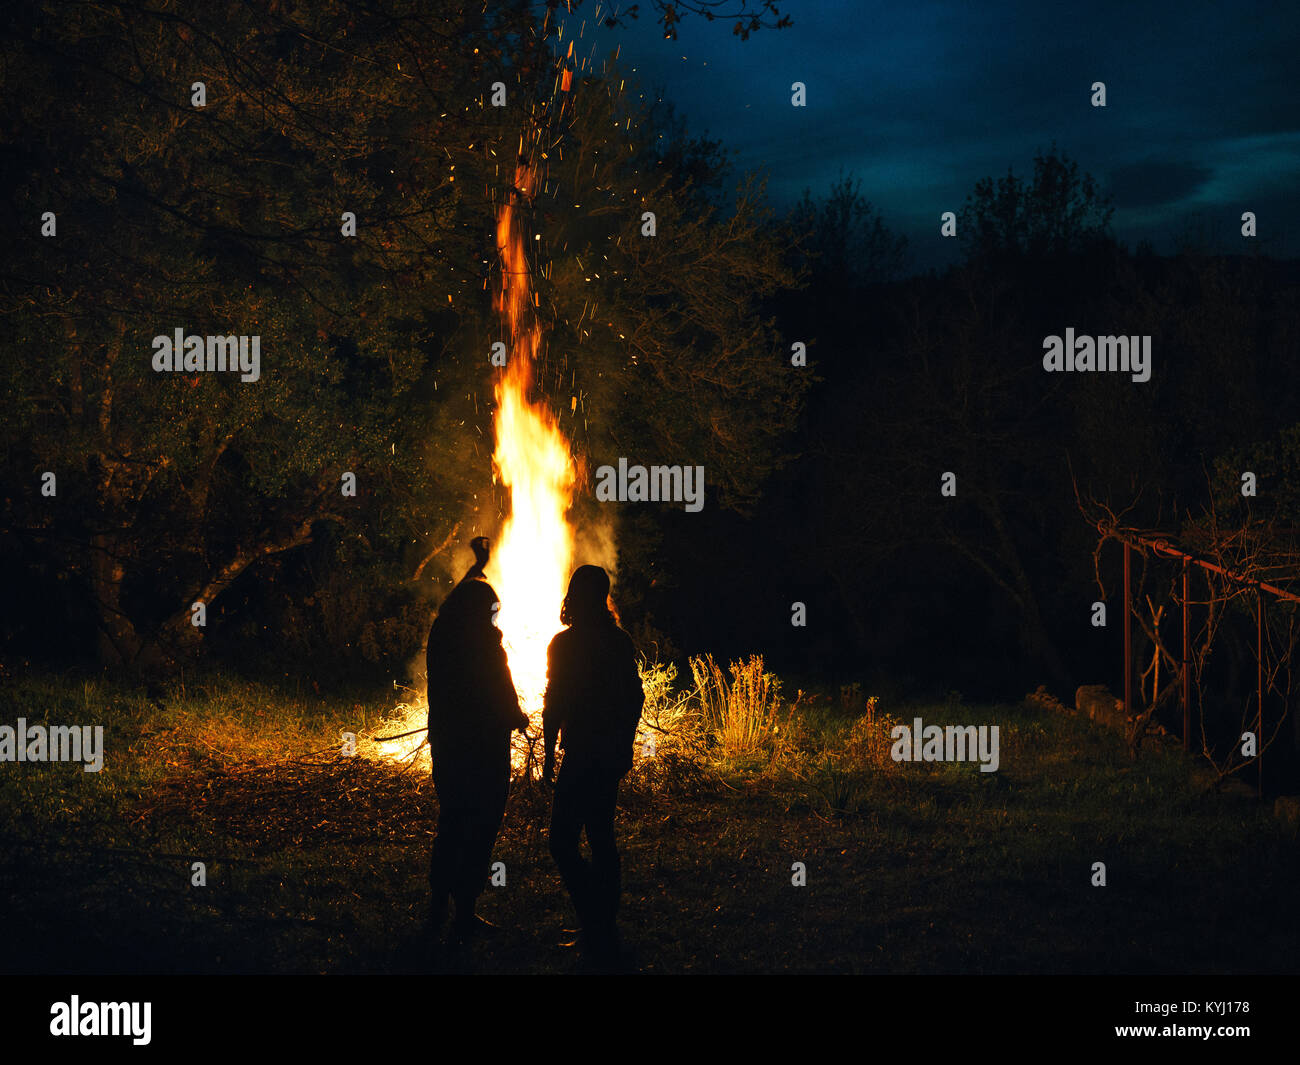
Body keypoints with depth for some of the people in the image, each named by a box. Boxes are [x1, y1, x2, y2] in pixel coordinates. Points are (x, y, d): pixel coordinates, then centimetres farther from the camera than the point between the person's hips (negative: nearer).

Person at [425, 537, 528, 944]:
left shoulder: (441, 636, 2)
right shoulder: (486, 643, -16)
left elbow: (458, 602, 23)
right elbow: (504, 696, -13)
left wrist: (477, 565, 39)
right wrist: (518, 718, 9)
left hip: (446, 745, 7)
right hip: (485, 748, -7)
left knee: (450, 823, 18)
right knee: (480, 828, 2)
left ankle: (438, 907, 22)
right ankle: (465, 914, 5)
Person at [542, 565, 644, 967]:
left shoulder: (565, 644, -12)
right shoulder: (621, 642, 7)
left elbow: (555, 702, -12)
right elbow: (635, 697, 12)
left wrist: (549, 752, -4)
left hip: (581, 755, -7)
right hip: (613, 754, 8)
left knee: (563, 843, -5)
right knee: (601, 837, 17)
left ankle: (599, 936, -12)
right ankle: (606, 930, 24)